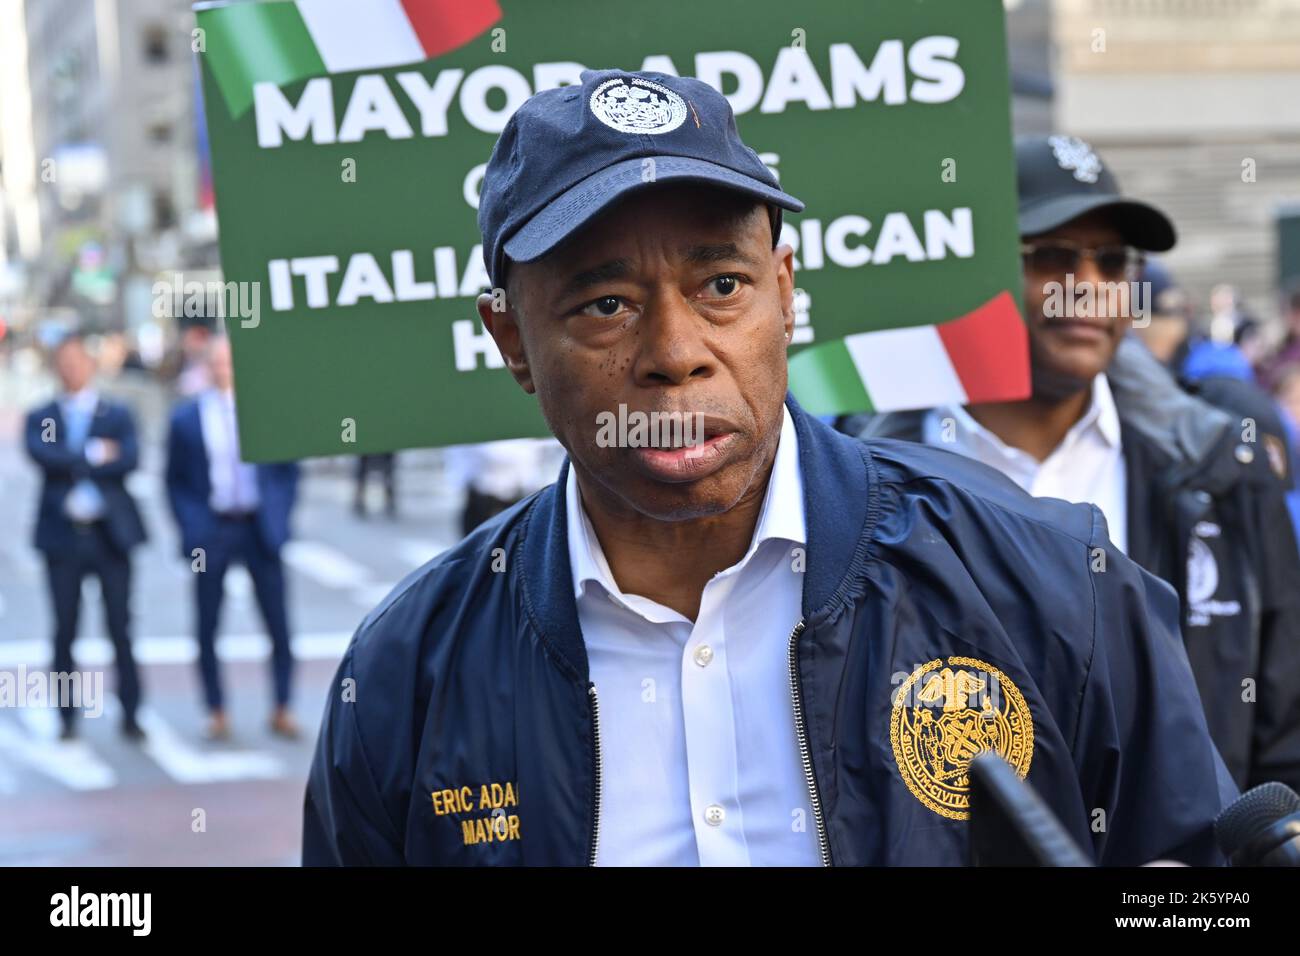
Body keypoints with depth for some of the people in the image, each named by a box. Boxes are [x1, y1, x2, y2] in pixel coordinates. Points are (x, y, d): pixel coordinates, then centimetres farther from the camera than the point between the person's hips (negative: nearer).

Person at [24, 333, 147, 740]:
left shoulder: (117, 415, 8)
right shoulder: (40, 418, 9)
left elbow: (129, 459, -10)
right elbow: (42, 454, -12)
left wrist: (72, 463, -12)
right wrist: (93, 454, -13)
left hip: (109, 533, 0)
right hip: (62, 534, 0)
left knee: (120, 628, 0)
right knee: (65, 630, 2)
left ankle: (130, 715, 6)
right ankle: (67, 719, 9)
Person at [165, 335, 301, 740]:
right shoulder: (186, 417, 3)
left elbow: (288, 470, 10)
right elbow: (175, 481, 7)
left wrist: (279, 516, 0)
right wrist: (191, 526, -5)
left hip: (260, 529, 0)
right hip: (211, 532, 0)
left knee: (279, 626, 0)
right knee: (207, 628, 3)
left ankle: (282, 710, 11)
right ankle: (217, 712, 13)